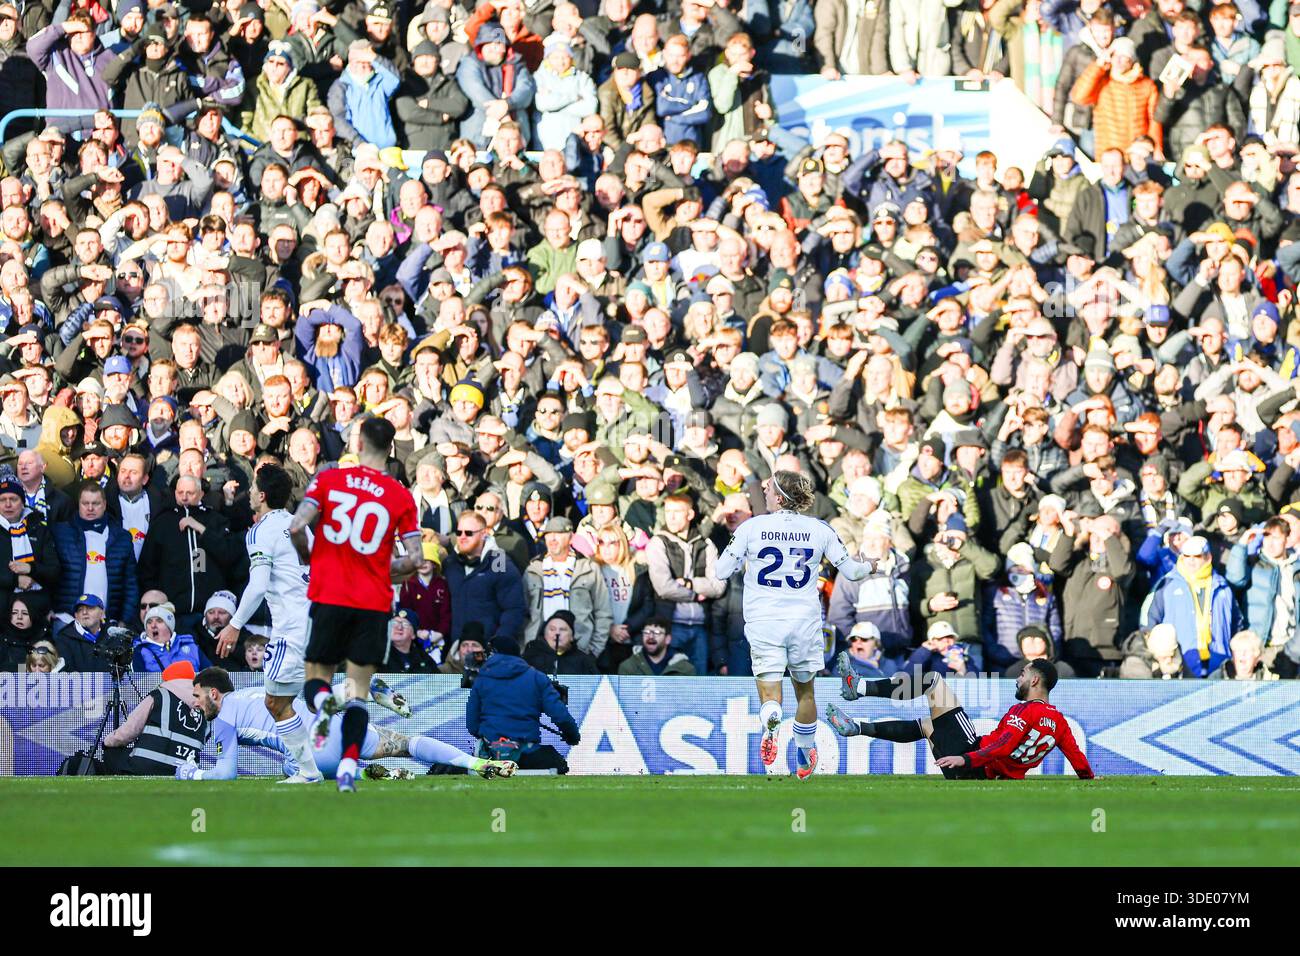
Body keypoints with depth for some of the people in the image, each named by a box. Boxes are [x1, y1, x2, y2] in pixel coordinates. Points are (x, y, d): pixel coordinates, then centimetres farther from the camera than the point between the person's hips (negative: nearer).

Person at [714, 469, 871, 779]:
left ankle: (770, 724, -42)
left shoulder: (751, 527, -4)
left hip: (763, 622, -2)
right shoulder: (819, 529, 1)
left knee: (770, 693, -7)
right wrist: (870, 566, 30)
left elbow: (721, 571, 1)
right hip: (805, 622, 2)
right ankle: (805, 758, 35)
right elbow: (851, 570, 8)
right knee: (805, 691, 22)